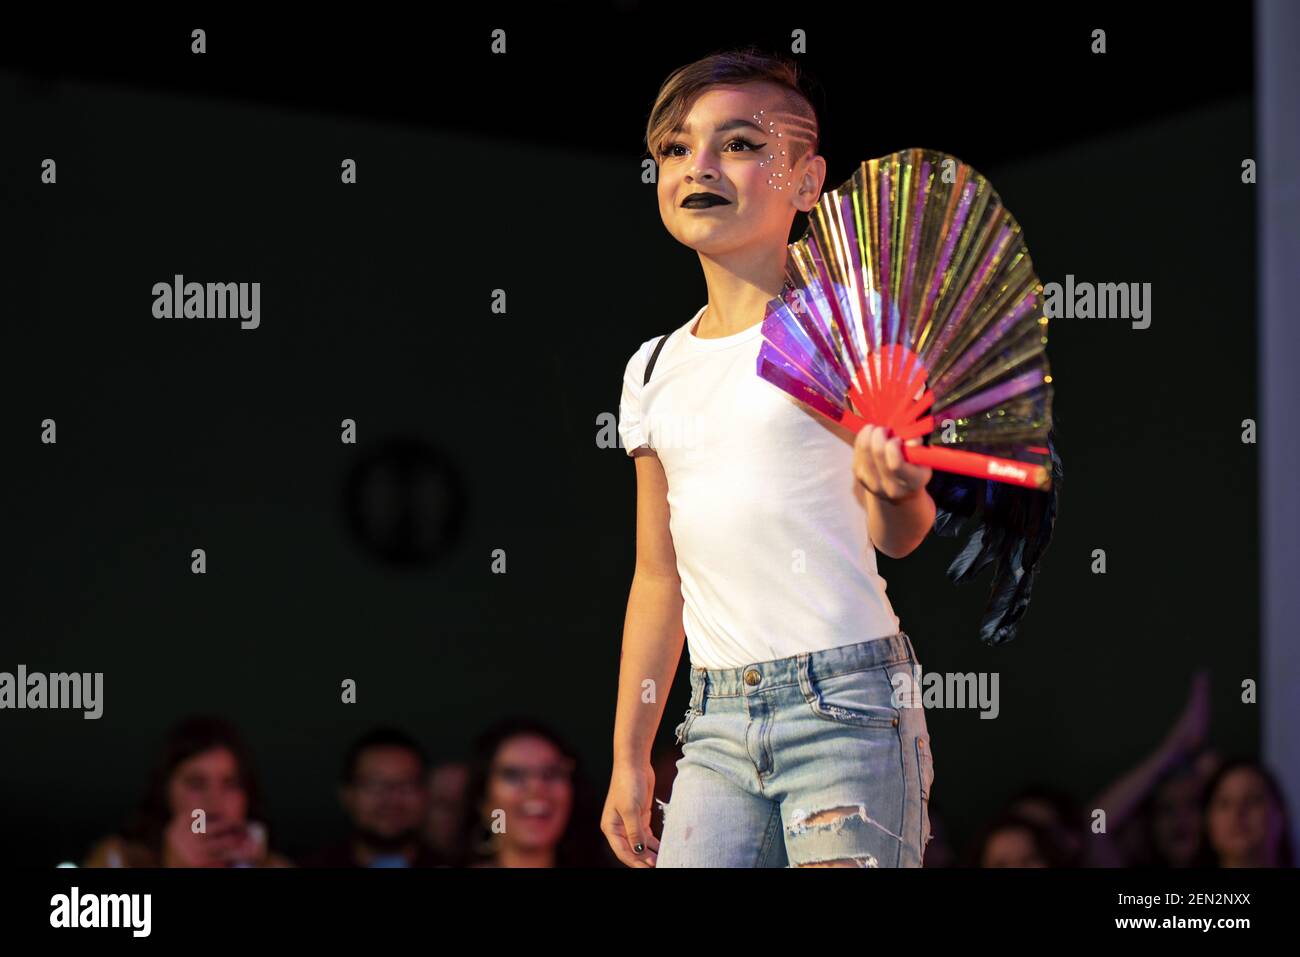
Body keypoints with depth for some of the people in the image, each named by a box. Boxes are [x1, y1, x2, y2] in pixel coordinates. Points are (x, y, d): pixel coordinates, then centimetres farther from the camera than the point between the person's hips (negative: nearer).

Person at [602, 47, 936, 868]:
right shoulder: (655, 370, 15)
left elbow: (898, 537, -7)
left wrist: (894, 490, -30)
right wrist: (629, 757, 19)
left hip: (845, 705, -5)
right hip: (718, 724, 5)